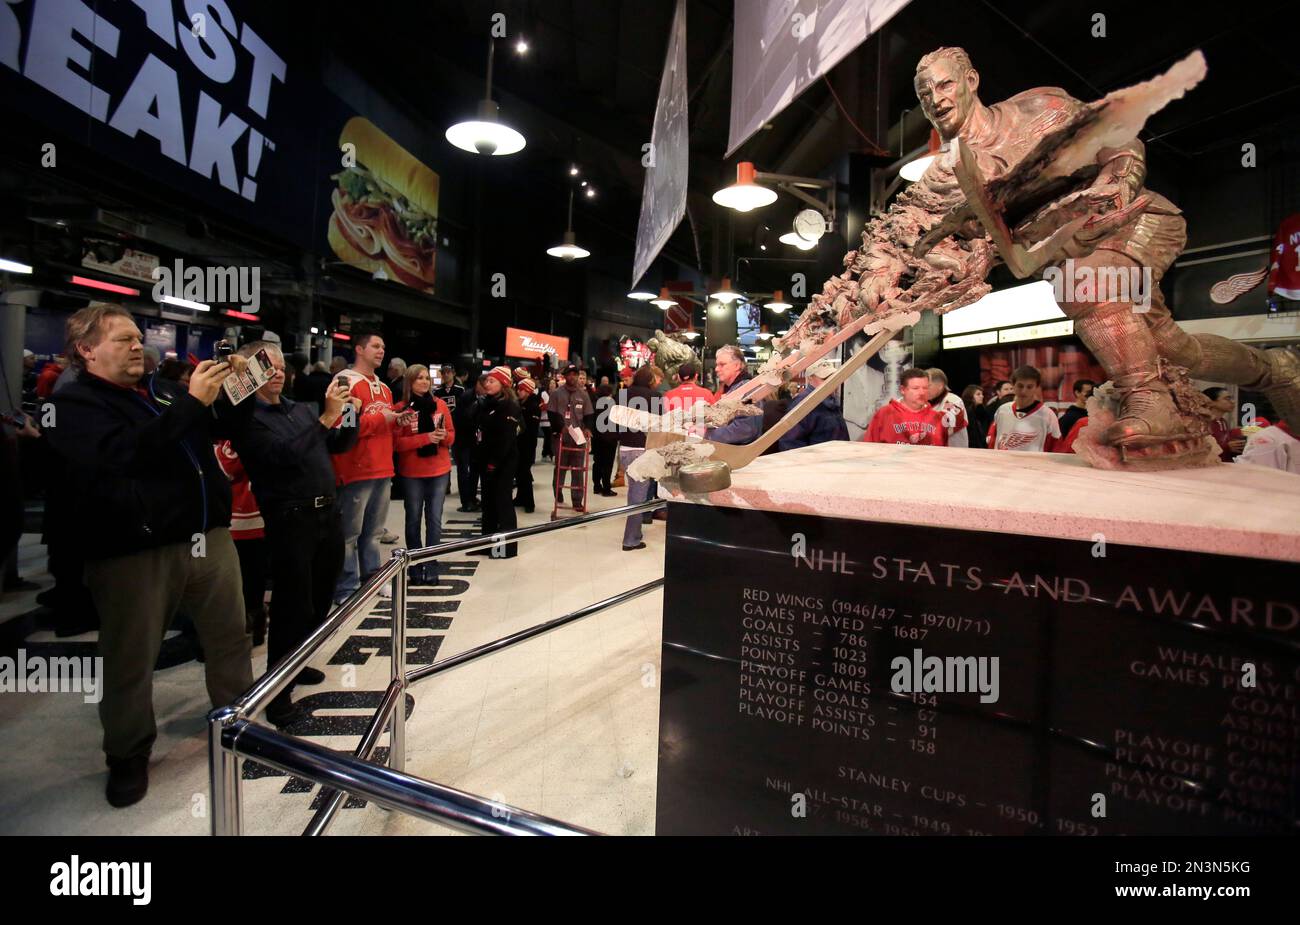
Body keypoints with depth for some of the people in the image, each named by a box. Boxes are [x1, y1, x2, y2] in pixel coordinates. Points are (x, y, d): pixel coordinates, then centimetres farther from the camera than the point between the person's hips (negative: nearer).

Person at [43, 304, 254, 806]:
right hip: (134, 551, -5)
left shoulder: (163, 389, 14)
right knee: (131, 661, 8)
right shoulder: (72, 405, -5)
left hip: (209, 535, 6)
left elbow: (222, 427, 20)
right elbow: (122, 455, -24)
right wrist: (191, 403, -26)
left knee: (231, 637, 14)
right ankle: (129, 756, 30)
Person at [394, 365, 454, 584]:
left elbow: (452, 435, 8)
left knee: (434, 519, 2)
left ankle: (431, 566, 9)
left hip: (439, 471, 2)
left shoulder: (440, 404, 5)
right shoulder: (402, 408, -4)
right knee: (414, 519, 8)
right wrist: (426, 437, -21)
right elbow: (397, 442, -10)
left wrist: (444, 436, -14)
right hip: (412, 472, -2)